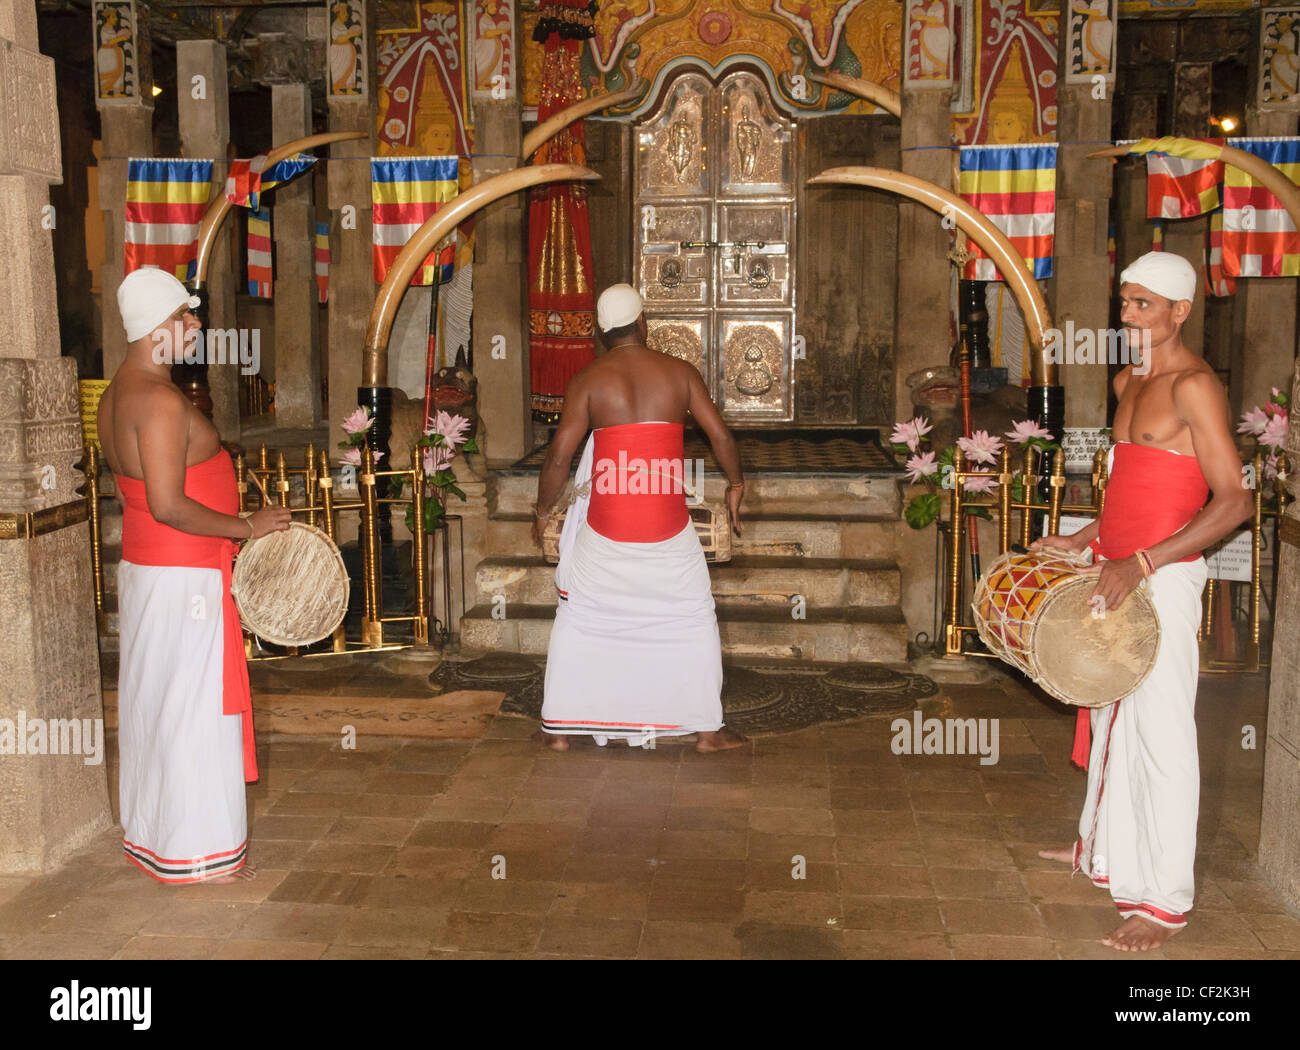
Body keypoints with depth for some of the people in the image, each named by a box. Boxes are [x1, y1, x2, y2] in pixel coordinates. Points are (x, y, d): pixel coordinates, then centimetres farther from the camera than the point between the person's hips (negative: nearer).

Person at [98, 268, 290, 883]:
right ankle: (196, 852, 12)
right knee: (192, 710, 1)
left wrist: (225, 533, 19)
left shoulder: (117, 394, 11)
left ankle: (150, 834, 31)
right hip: (183, 579, -10)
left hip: (143, 570, 10)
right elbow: (168, 506, -27)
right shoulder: (161, 400, -22)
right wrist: (245, 526, -16)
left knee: (153, 705, 18)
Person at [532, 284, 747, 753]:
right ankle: (707, 729, 19)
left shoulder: (588, 380, -1)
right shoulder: (679, 372, 2)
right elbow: (721, 436, 2)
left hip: (605, 527, 0)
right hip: (668, 525, 0)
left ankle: (559, 728, 20)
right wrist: (736, 485, 19)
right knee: (694, 621, 15)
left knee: (578, 620, 16)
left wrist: (543, 511, 9)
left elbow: (559, 456, -5)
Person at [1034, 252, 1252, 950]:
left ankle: (1164, 900, 6)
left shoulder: (1193, 386, -14)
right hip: (1119, 573, 9)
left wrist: (1141, 563, -26)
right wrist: (1088, 538, 15)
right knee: (1111, 721, 18)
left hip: (1163, 579, -9)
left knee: (1161, 735, -3)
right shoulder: (1129, 382, 14)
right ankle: (1106, 851, 35)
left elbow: (1233, 500, -20)